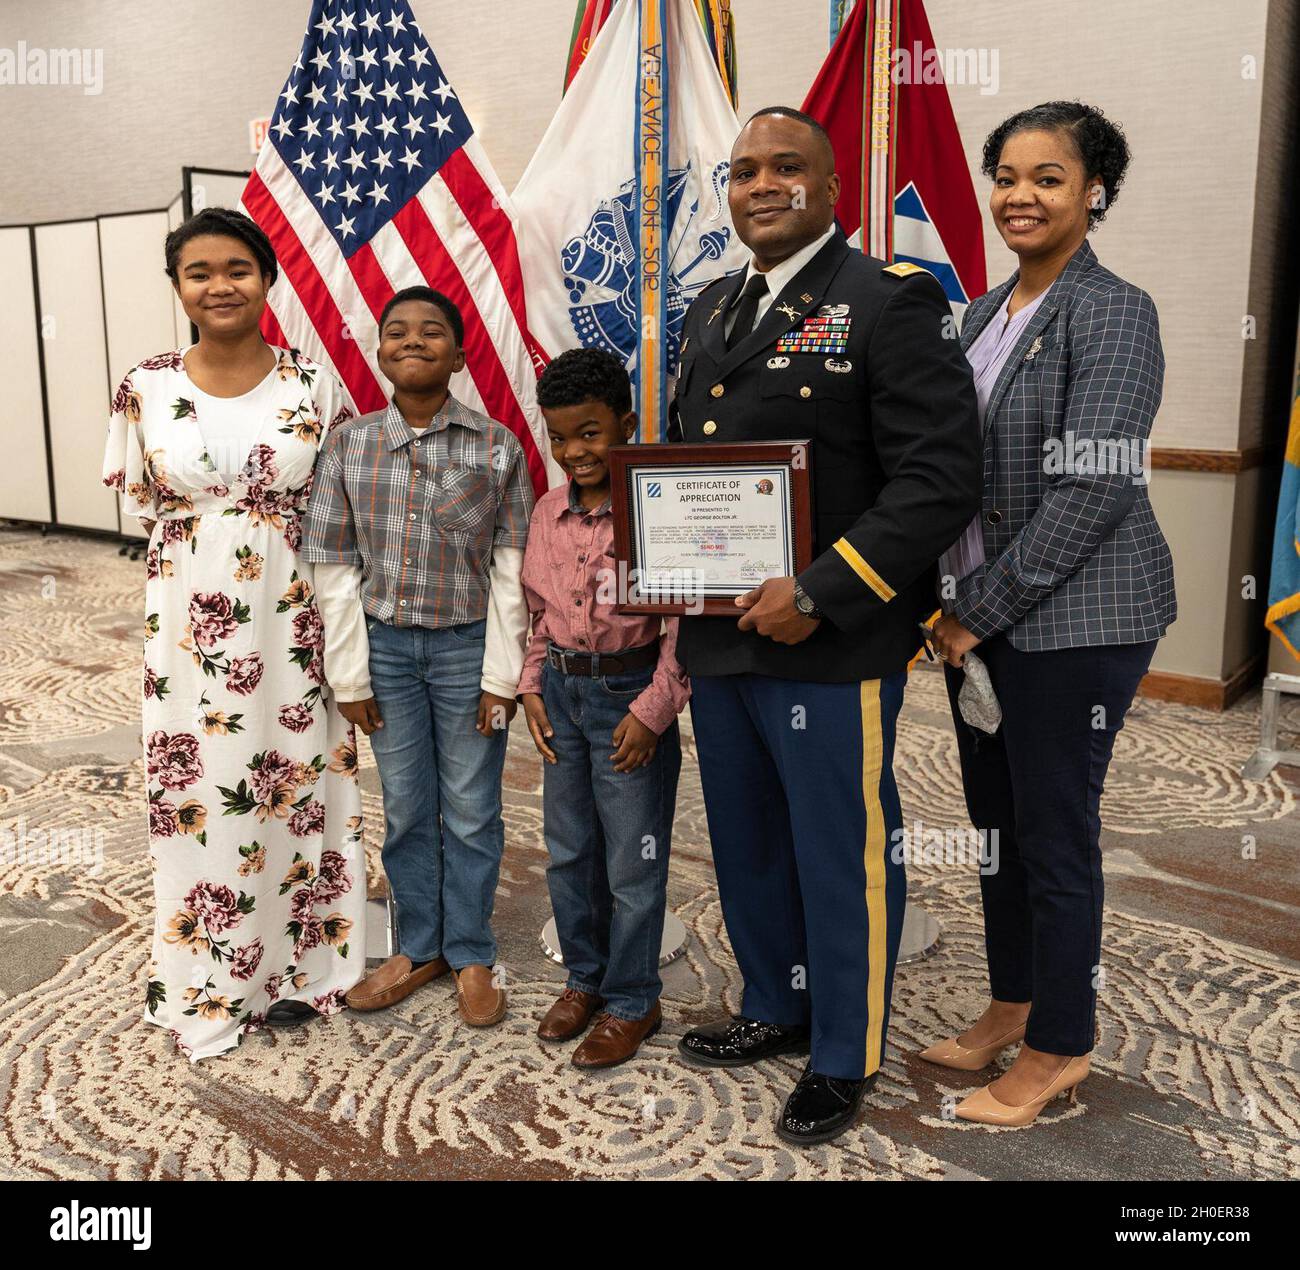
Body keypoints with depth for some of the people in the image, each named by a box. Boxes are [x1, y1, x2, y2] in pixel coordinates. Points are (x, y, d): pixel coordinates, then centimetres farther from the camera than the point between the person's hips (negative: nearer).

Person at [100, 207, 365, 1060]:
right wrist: (205, 535, 2)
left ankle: (298, 963, 28)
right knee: (199, 791, 8)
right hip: (193, 624, 0)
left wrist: (283, 536, -6)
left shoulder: (314, 385, -2)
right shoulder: (145, 389, 0)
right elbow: (139, 505, 9)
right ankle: (210, 980, 26)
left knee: (300, 782, 9)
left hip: (293, 619, 0)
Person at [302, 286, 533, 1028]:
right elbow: (337, 569, 1)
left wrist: (502, 675, -8)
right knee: (406, 809, 14)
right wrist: (350, 677, -1)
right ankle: (419, 947, 32)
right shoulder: (351, 447, -2)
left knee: (471, 812, 9)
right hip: (385, 645, 2)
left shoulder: (497, 447, -7)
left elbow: (511, 568, -5)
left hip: (468, 645, -2)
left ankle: (471, 954, 28)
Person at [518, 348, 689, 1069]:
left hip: (631, 696, -6)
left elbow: (685, 622, -16)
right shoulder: (548, 512, 5)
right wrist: (532, 690, 6)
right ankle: (584, 978, 37)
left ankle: (632, 1001, 24)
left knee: (633, 863, 6)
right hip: (562, 693, 7)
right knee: (568, 853, 18)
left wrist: (652, 710, -17)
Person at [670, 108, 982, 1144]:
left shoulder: (890, 302, -8)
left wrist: (816, 595, -21)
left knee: (842, 856, 6)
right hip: (718, 637, 7)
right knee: (746, 844, 20)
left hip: (831, 645, -7)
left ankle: (846, 1057, 27)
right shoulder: (712, 311, 15)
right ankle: (776, 1007, 42)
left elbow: (941, 476, -16)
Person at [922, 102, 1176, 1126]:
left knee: (1054, 831, 3)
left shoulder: (1112, 313, -11)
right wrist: (958, 607, 4)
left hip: (1075, 619, -8)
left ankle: (1058, 1050, 21)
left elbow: (1094, 489, -19)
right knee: (996, 820, 16)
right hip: (985, 617, 8)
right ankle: (1012, 1008, 35)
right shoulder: (986, 313, 12)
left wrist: (983, 610, -16)